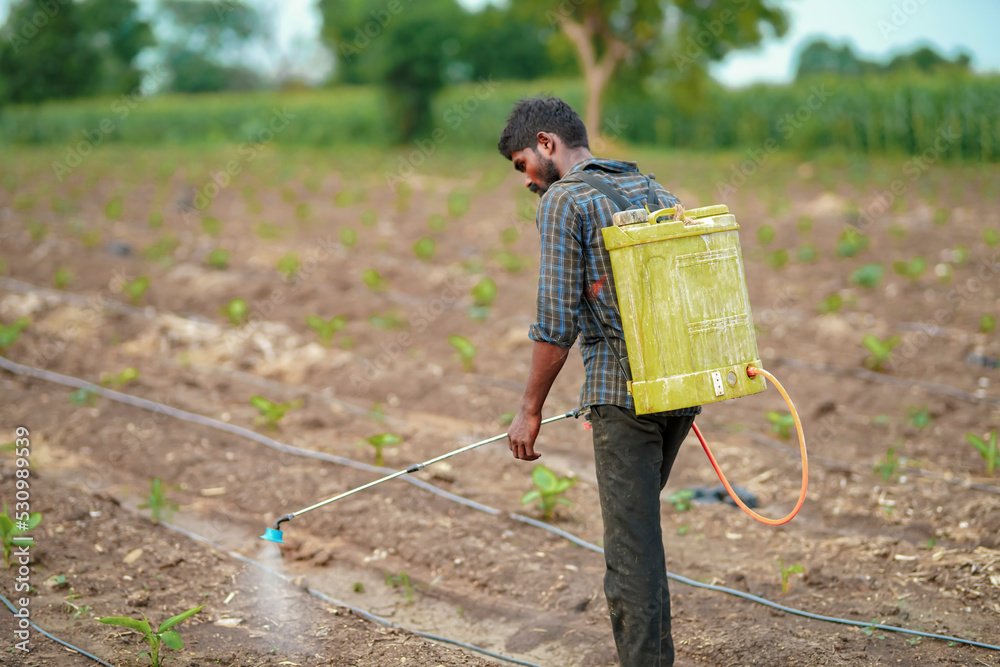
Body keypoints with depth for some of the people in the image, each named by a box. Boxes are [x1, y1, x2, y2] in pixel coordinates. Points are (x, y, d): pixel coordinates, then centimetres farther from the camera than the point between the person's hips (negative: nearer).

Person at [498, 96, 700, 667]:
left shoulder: (564, 201, -6)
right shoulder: (654, 189, 16)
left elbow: (557, 321, -12)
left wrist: (531, 410, -4)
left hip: (624, 393, -8)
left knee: (633, 544, -2)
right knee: (640, 522, 21)